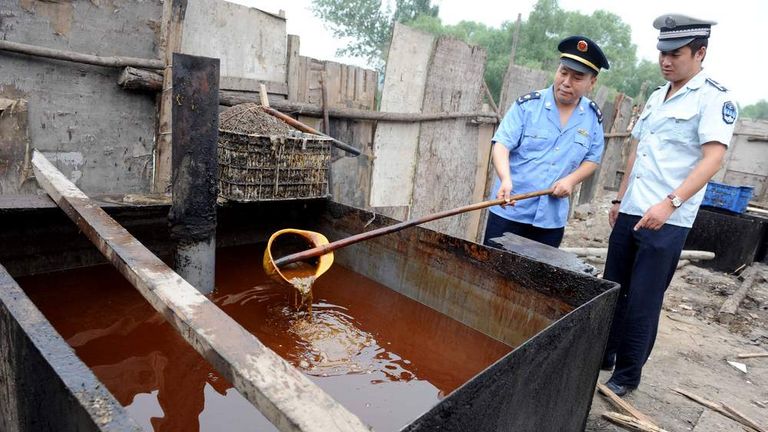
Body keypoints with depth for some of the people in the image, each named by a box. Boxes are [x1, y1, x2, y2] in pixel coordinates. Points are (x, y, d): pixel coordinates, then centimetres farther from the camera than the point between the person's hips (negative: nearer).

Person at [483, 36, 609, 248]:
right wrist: (506, 179, -30)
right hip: (509, 211, -3)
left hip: (552, 219, 3)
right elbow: (501, 145, -12)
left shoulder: (593, 116, 4)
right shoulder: (528, 104, -6)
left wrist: (571, 180, -9)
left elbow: (592, 159, 12)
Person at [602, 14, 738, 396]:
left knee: (642, 303, 1)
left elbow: (712, 159, -17)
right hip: (630, 213, 7)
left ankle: (627, 376, 18)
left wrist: (670, 203, -29)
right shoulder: (656, 96, 16)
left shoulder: (714, 98, -6)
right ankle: (602, 357, 30)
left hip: (667, 221, -7)